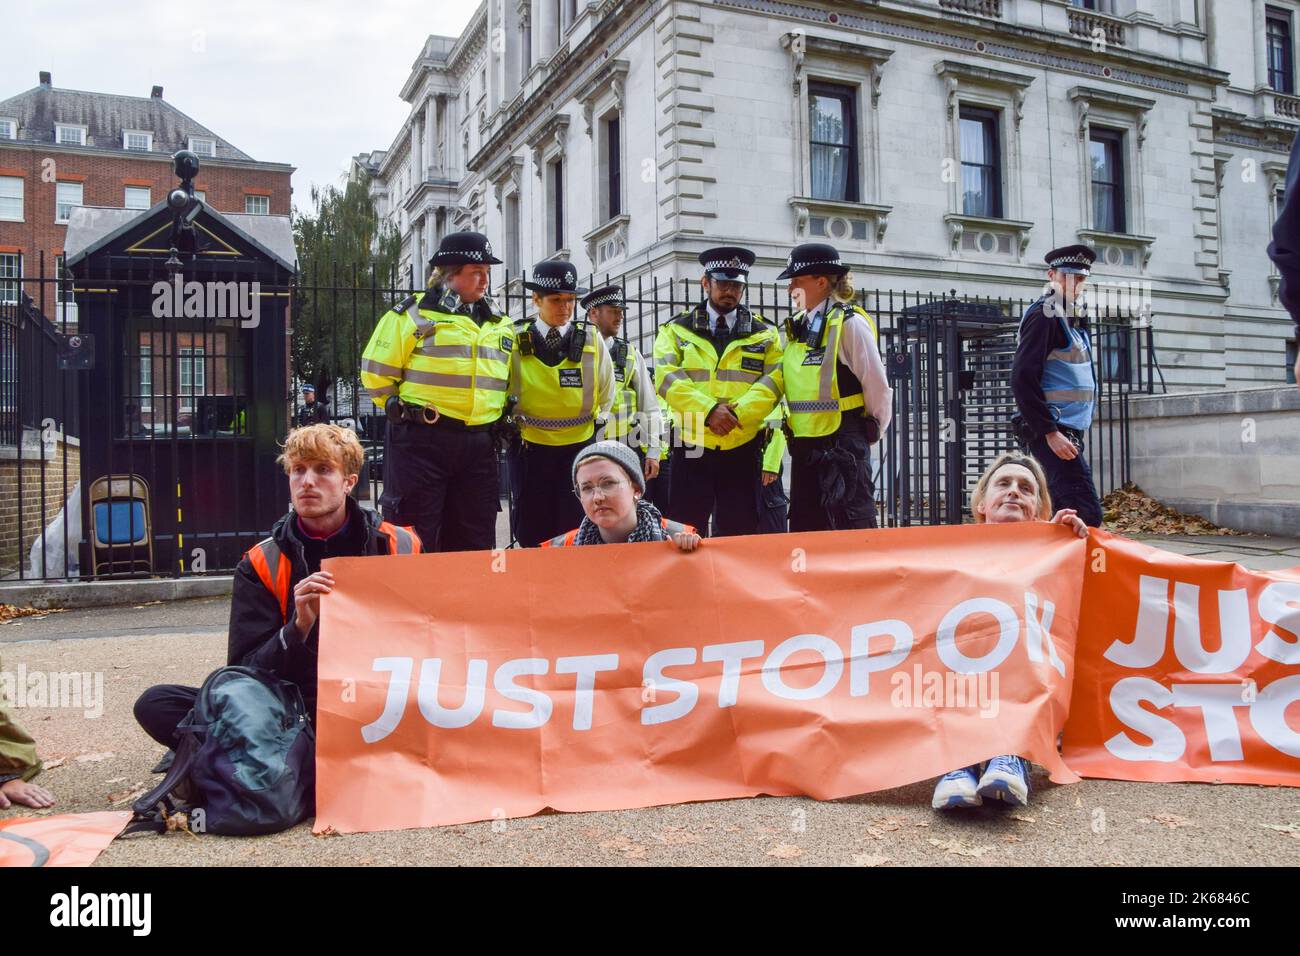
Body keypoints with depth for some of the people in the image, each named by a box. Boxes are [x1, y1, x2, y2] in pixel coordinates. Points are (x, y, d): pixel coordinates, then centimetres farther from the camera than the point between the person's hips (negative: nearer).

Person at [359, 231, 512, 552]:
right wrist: (405, 411, 1)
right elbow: (377, 372, -3)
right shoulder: (412, 314, -3)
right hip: (422, 441, -5)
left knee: (476, 542, 11)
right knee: (414, 540, 0)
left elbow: (507, 377, 27)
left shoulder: (499, 324, 15)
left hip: (479, 446, 6)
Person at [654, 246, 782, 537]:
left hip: (743, 451, 1)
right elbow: (668, 378, -7)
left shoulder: (765, 334, 10)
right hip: (691, 450, -1)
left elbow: (772, 382, -3)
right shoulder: (676, 330, 8)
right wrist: (708, 410, -20)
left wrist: (737, 414, -19)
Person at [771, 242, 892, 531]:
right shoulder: (797, 328, 13)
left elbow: (877, 387, -7)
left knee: (852, 529, -5)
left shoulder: (849, 323, -9)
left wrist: (872, 432, 3)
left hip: (842, 444, -8)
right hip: (805, 446, 8)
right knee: (804, 530, 11)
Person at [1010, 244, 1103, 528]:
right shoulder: (1044, 315, -10)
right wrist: (1050, 432, -22)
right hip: (1054, 433, -10)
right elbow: (1022, 379, -19)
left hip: (1069, 431, 10)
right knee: (1086, 515, -17)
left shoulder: (1071, 317, 19)